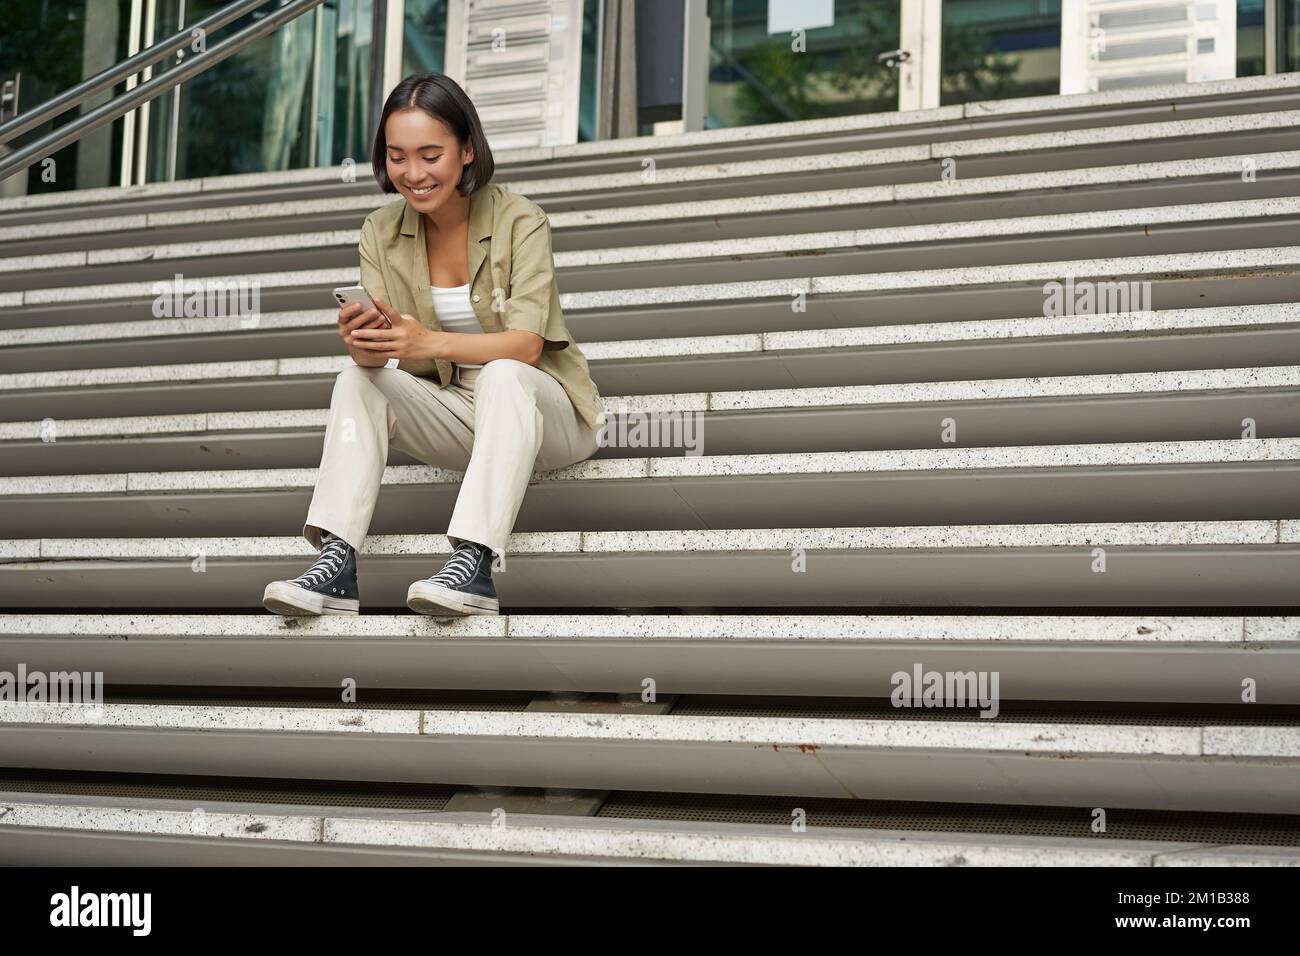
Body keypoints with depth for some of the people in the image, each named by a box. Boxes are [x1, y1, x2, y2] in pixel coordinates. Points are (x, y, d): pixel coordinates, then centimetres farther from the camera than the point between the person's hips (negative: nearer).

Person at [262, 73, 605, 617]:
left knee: (501, 375, -35)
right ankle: (336, 563, -33)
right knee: (356, 380, -19)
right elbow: (376, 353, -11)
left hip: (539, 409, -4)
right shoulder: (381, 232, -2)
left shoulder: (519, 221, -14)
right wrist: (362, 343, -37)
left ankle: (473, 564, -48)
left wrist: (429, 342, -43)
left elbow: (526, 344, -26)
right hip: (454, 411, 4)